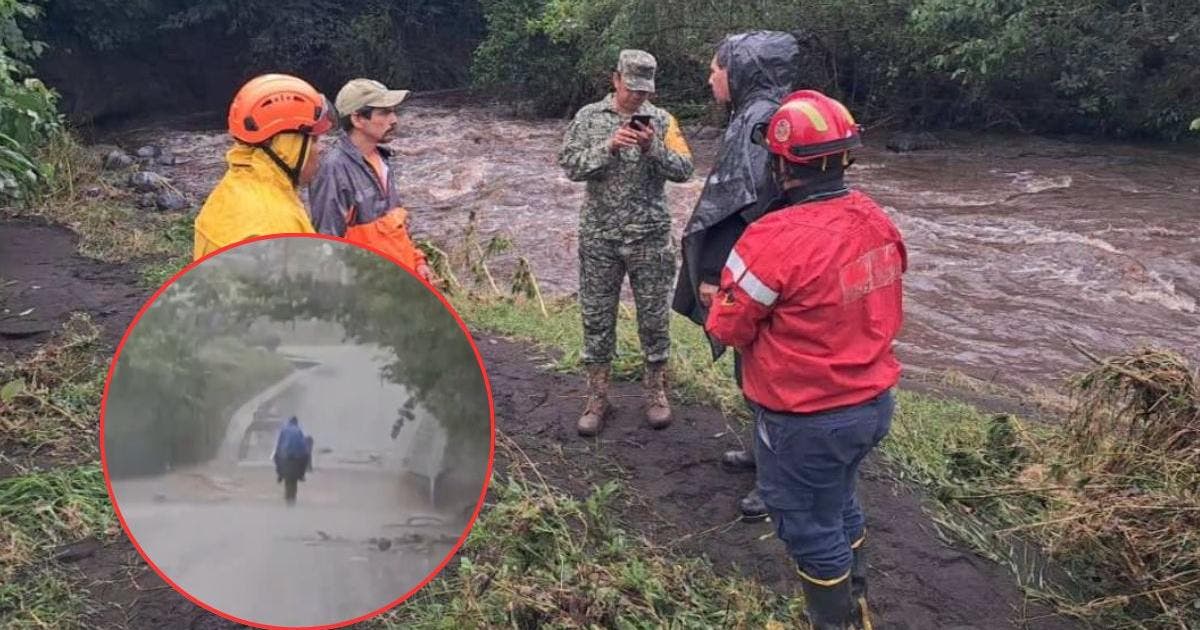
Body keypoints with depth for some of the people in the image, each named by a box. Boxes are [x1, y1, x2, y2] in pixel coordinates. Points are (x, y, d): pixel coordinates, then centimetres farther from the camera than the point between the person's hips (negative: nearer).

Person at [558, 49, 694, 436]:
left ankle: (656, 391, 24)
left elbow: (683, 170, -5)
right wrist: (608, 147, -21)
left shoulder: (661, 120, 1)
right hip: (599, 237, 1)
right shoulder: (588, 118, 2)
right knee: (597, 316, 7)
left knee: (653, 316, 7)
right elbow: (570, 165, -7)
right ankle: (597, 396, 19)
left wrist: (653, 148, -21)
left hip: (650, 236, 0)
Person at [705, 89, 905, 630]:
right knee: (839, 503, 28)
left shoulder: (775, 241, -27)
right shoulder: (878, 221, -4)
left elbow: (727, 328, -15)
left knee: (811, 527, 13)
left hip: (808, 419, -8)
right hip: (874, 402, 8)